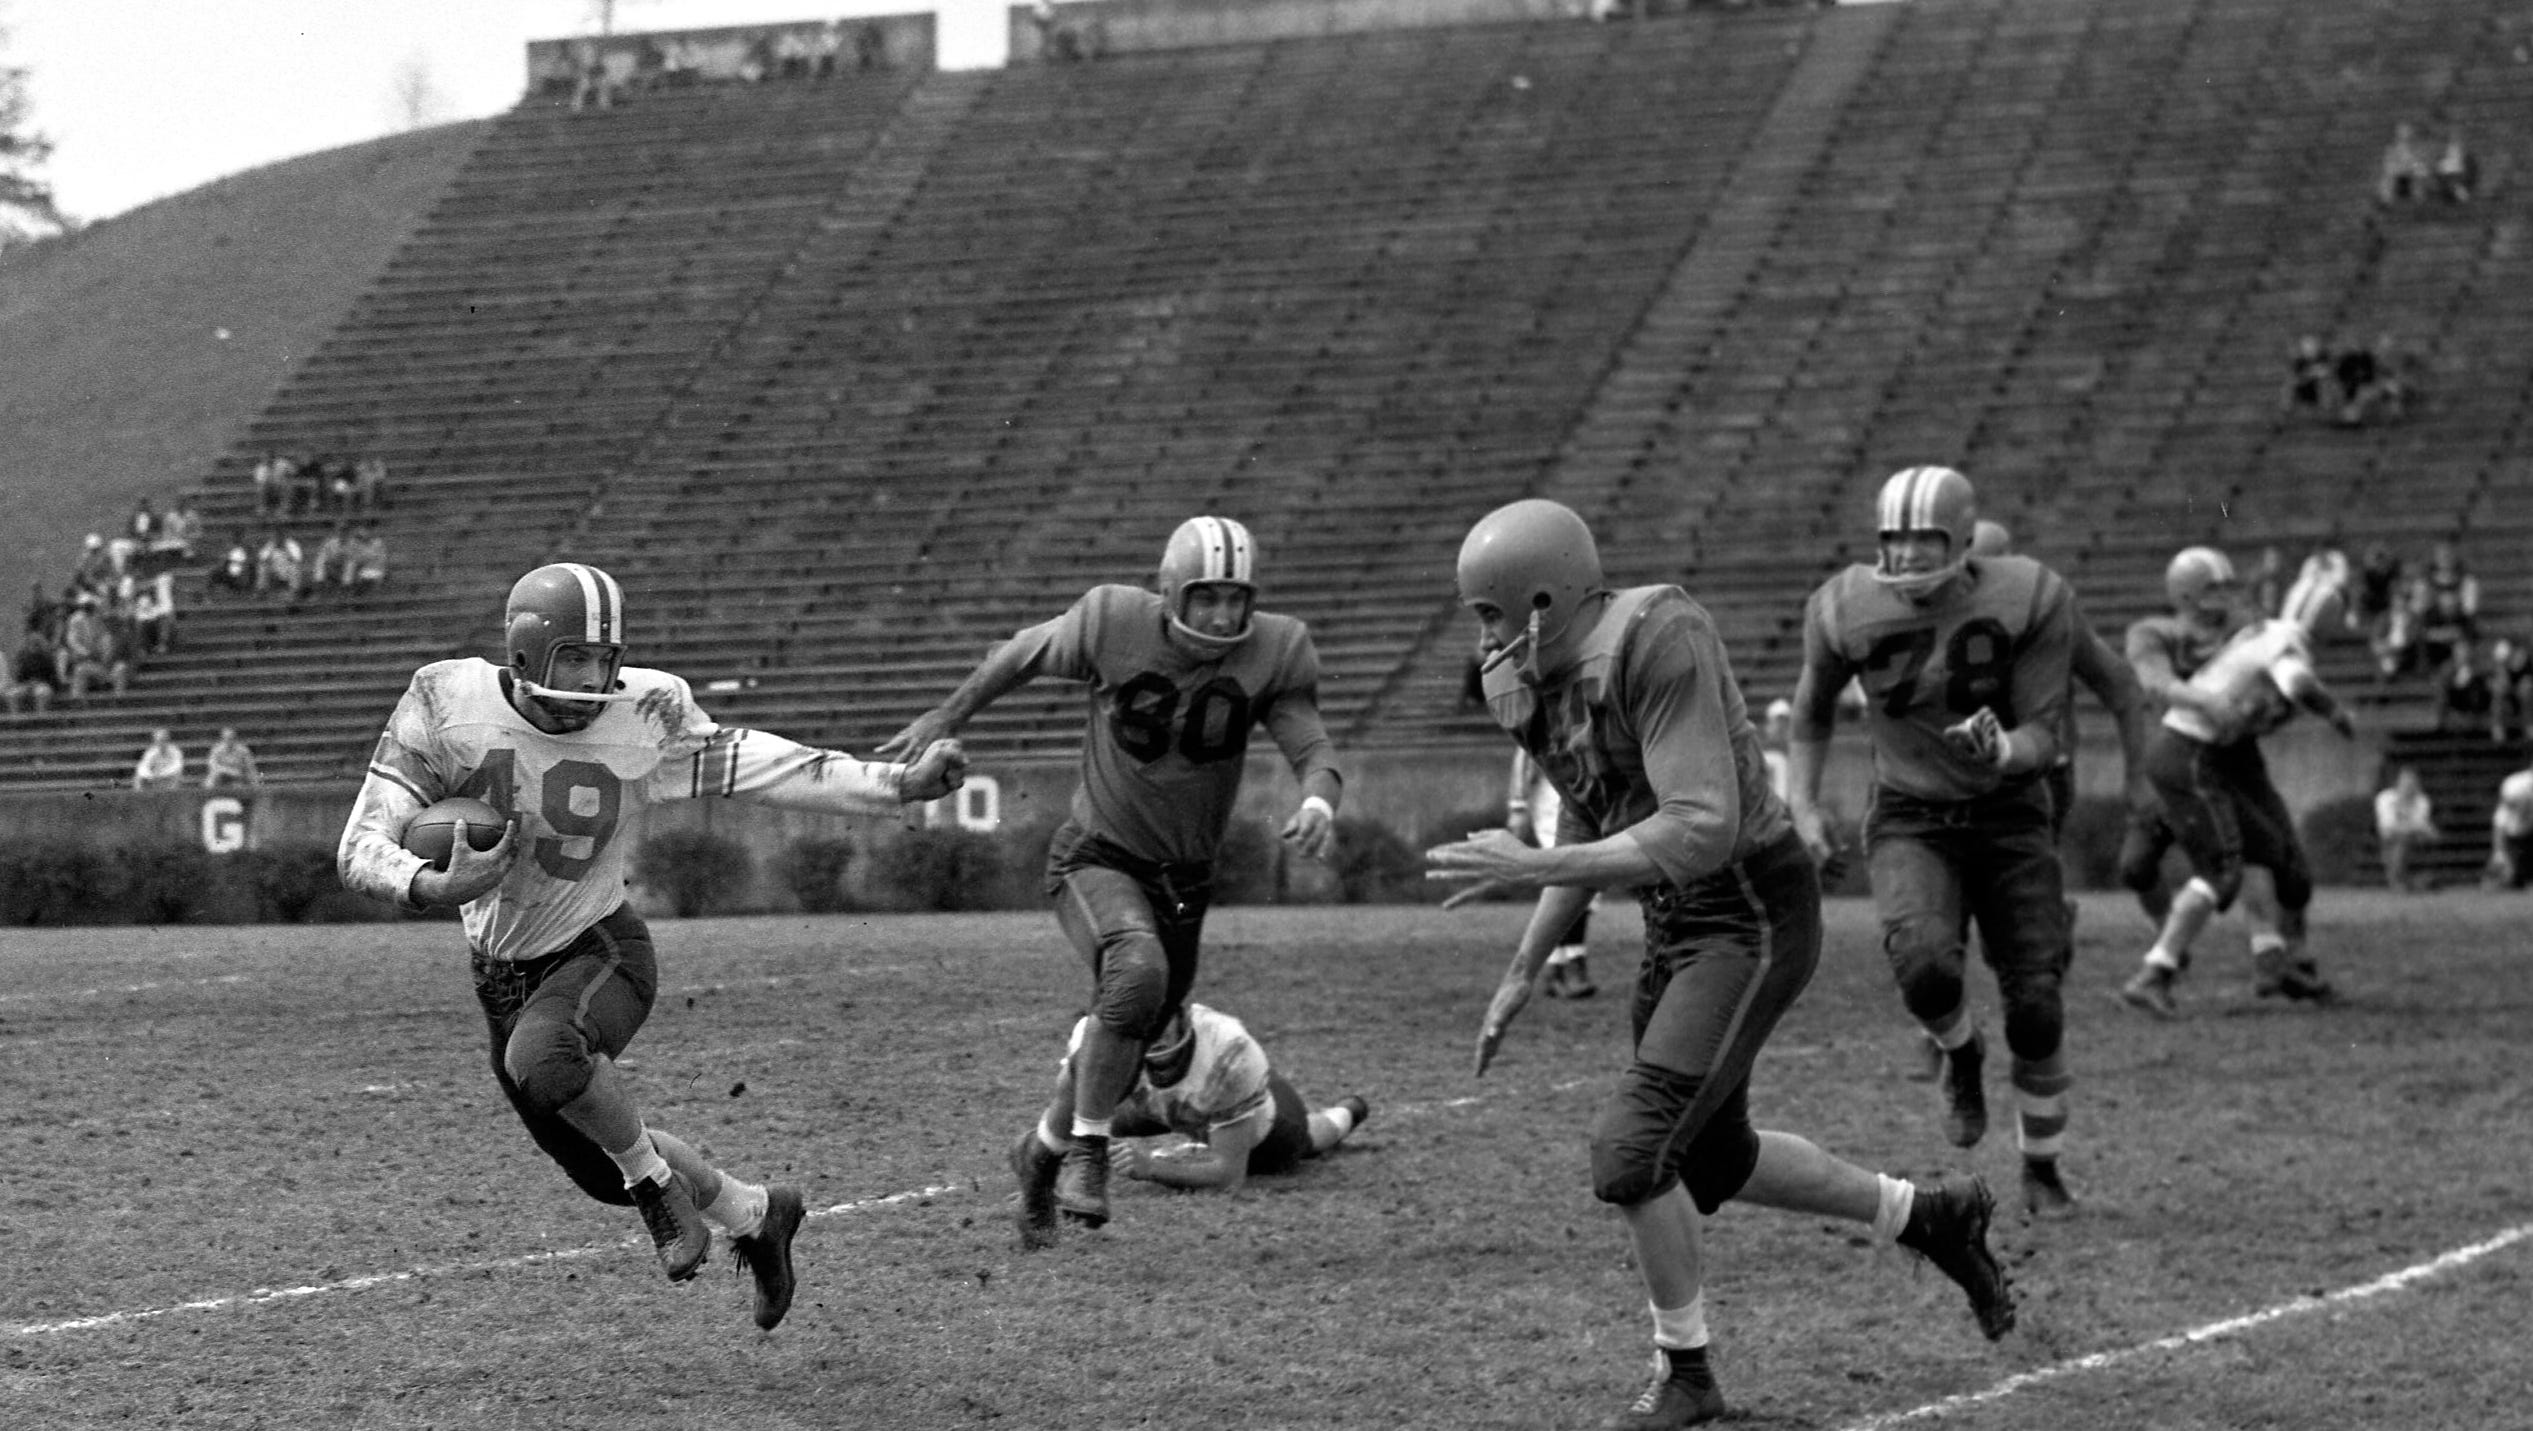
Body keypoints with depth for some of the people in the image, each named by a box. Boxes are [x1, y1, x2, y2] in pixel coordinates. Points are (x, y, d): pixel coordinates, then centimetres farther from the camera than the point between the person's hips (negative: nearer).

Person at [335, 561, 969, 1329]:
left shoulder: (642, 719, -16)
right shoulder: (448, 707, -17)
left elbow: (759, 767, -11)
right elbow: (362, 849, -20)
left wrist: (901, 783, -19)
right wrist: (438, 887, -40)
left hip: (600, 950, -3)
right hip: (504, 976, 3)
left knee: (543, 1056, -38)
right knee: (605, 1173, 15)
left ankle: (659, 1181, -12)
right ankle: (751, 1214, 43)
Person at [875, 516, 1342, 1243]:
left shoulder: (1272, 653, -13)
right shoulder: (1116, 624, -17)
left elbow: (1311, 749, -15)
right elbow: (1026, 653, 0)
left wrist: (1318, 801, -39)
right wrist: (945, 719, 11)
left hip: (1185, 879, 4)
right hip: (1097, 859, -4)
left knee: (1126, 1046, 15)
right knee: (1137, 971, -33)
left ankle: (1048, 1158, 42)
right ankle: (1088, 1151, -20)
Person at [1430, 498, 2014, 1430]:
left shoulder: (1657, 646, -24)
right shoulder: (1546, 681, 3)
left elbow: (1700, 832, -30)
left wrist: (1530, 866, -29)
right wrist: (1520, 977, 16)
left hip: (1755, 922, -9)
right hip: (1678, 926, 10)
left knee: (1632, 1151, -14)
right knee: (1708, 1161, 19)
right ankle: (1928, 1217, 37)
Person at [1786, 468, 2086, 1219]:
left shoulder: (2031, 601, -16)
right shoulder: (1847, 609, -11)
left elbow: (2045, 736, -12)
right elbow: (1812, 710, 11)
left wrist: (2004, 751, -34)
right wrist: (1803, 807, 8)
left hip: (2010, 817, 0)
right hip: (1911, 821, 0)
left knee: (2036, 1008, -5)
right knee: (1927, 970, -29)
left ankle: (2042, 1169, 20)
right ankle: (1961, 1054, 8)